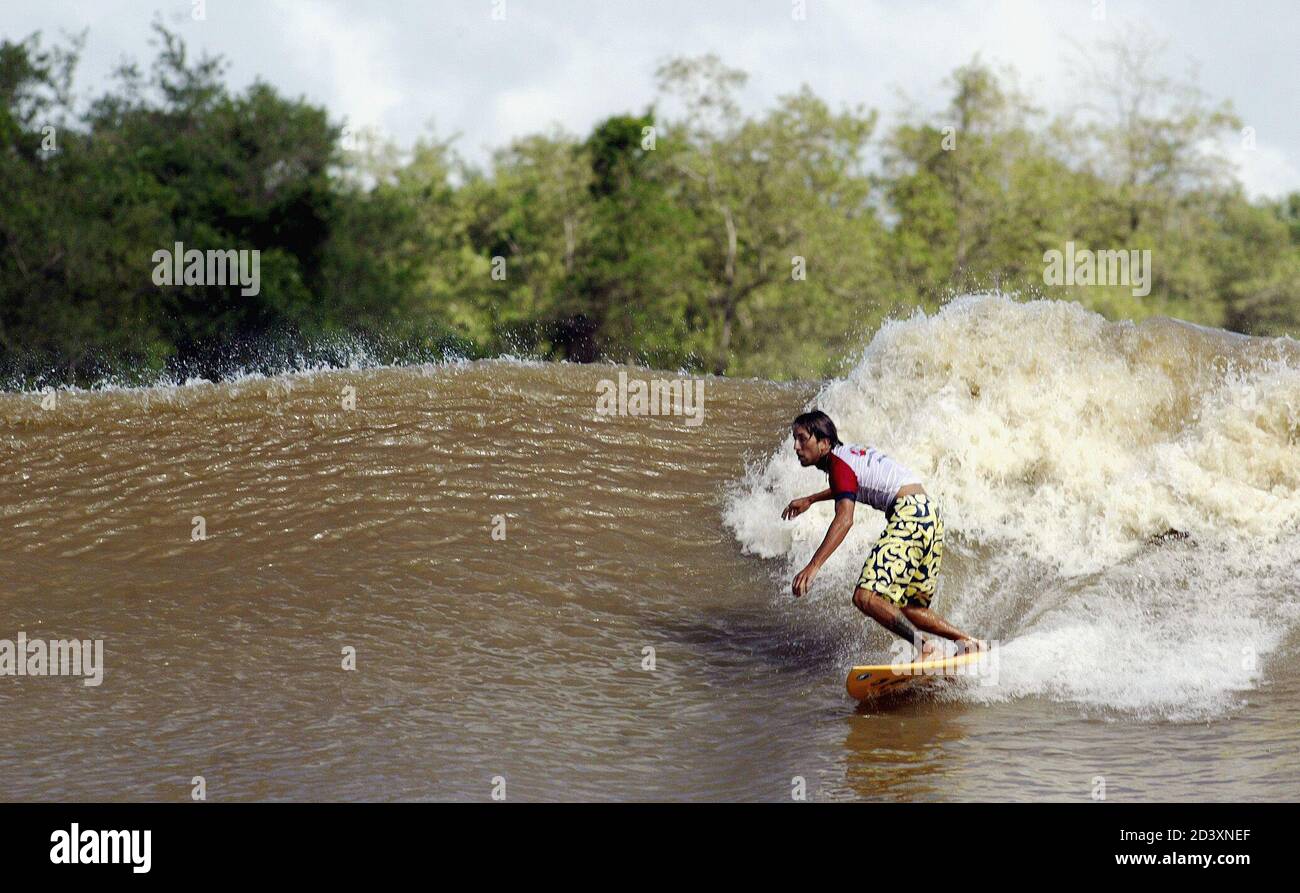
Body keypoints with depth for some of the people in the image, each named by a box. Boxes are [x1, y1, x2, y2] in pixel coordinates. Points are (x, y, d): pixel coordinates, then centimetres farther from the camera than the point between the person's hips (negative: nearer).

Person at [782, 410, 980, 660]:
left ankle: (925, 649, -29)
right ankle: (968, 642, 14)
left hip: (910, 514, -10)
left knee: (866, 598, -22)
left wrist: (813, 566, -29)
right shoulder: (850, 451, 21)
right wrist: (810, 500, 54)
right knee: (907, 610, 16)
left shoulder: (838, 463, -7)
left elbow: (844, 519, -22)